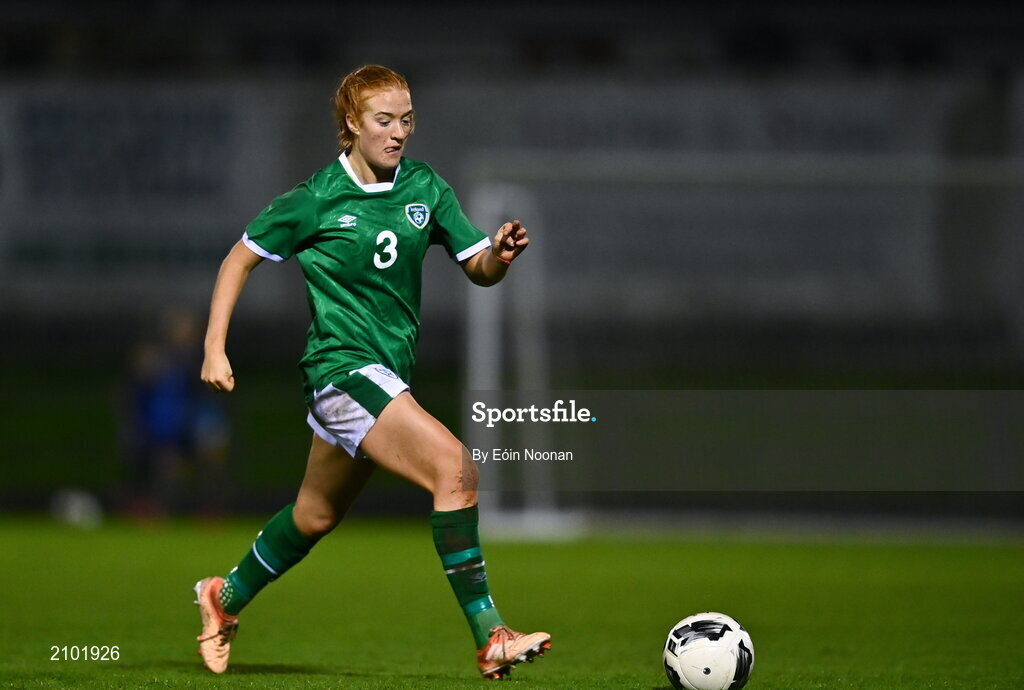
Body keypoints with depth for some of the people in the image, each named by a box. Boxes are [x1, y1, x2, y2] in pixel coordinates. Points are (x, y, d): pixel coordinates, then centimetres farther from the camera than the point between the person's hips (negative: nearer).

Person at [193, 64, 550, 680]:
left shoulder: (425, 188, 5)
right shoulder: (317, 200, -8)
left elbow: (478, 269, 5)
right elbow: (241, 258, 3)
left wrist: (500, 255, -18)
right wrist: (215, 348, -3)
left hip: (391, 370, 7)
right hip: (343, 368, -7)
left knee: (316, 515, 21)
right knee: (455, 467, -24)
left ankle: (227, 598, 45)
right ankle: (490, 639, -24)